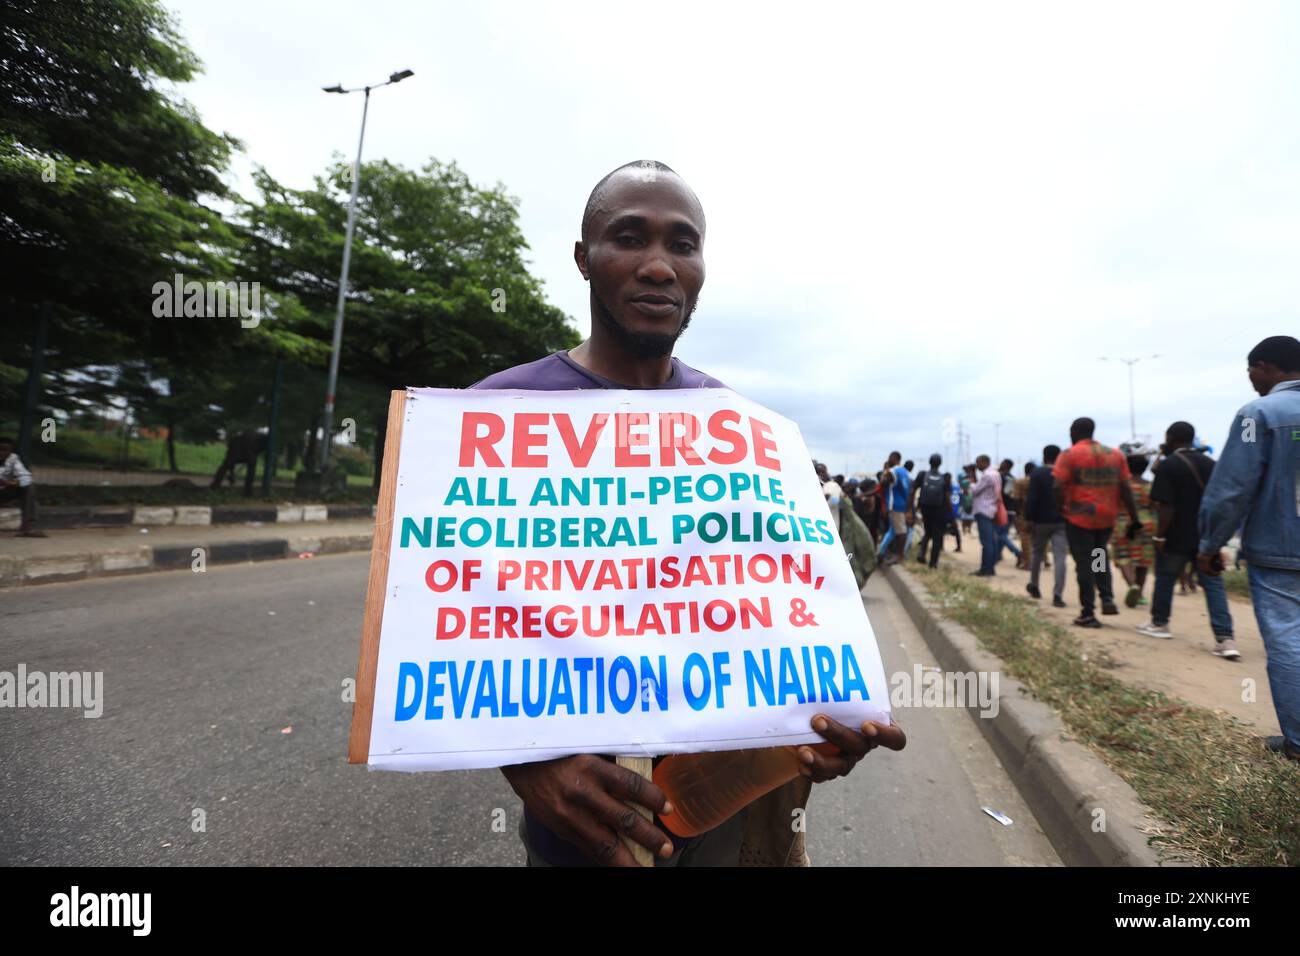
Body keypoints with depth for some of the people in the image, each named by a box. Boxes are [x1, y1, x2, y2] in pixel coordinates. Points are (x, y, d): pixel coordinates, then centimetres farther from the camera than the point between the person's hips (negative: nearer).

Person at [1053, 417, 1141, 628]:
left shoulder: (1069, 455, -7)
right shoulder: (1115, 454, 8)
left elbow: (1057, 486, -18)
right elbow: (1125, 488, 5)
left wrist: (1062, 507, -3)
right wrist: (1134, 519, 7)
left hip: (1080, 517, -5)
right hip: (1107, 517, 5)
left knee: (1084, 564, 3)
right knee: (1099, 554, 26)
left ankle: (1088, 614, 6)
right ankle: (1107, 598, 12)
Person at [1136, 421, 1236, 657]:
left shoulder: (1167, 465, -12)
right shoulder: (1210, 463, 9)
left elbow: (1166, 507, -18)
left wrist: (1159, 536, -13)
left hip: (1177, 536, -5)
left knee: (1165, 579, 11)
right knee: (1213, 584, 4)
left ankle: (1159, 623, 25)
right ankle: (1225, 638, -4)